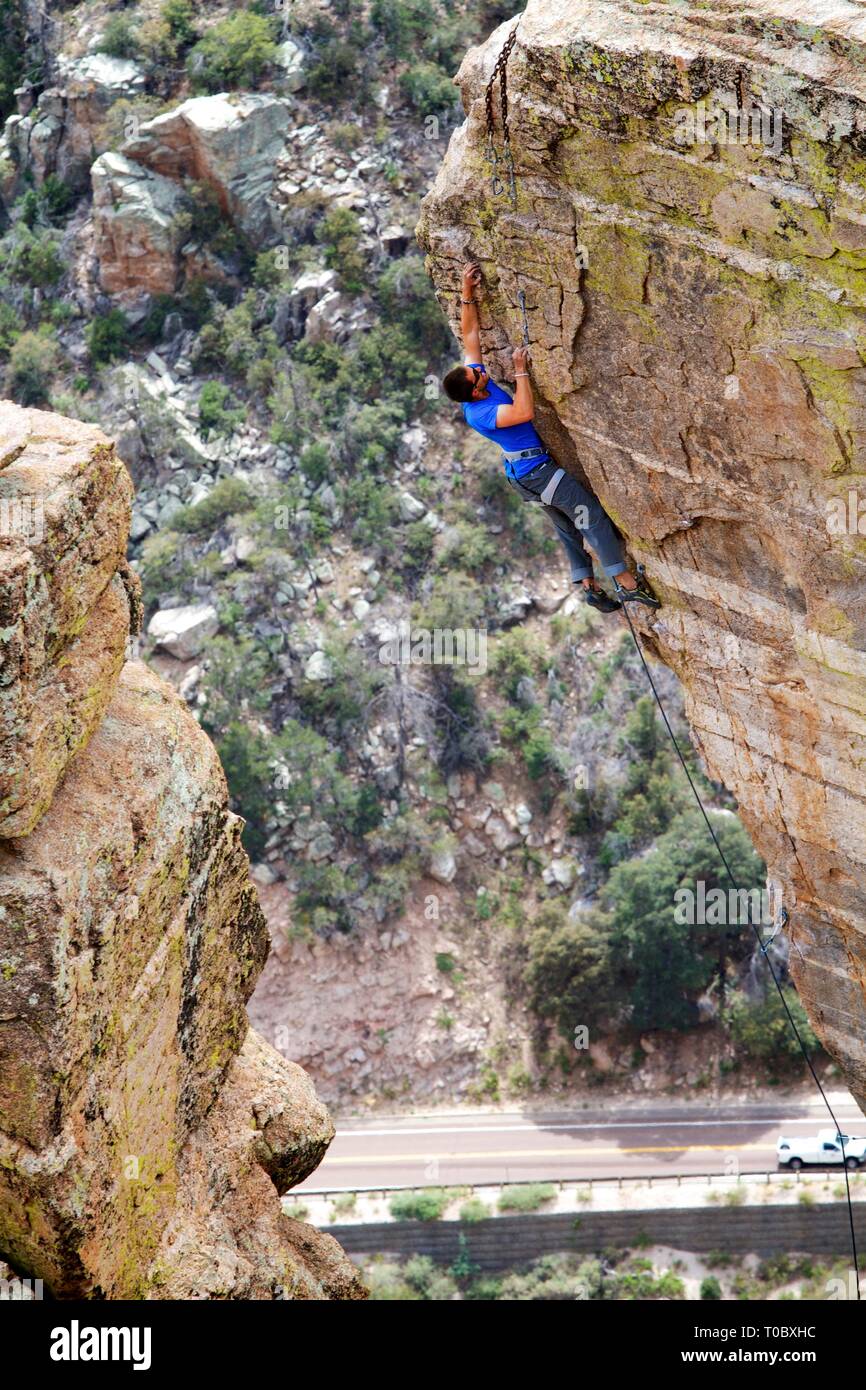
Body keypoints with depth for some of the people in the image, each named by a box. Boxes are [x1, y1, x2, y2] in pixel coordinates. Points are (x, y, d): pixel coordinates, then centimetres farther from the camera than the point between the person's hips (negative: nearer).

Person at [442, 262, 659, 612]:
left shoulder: (472, 380, -1)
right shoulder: (479, 414, -27)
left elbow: (469, 333, 3)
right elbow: (525, 412, -38)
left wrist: (467, 292, -4)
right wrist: (520, 370, -30)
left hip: (523, 474, 10)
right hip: (536, 469, -10)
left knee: (568, 526, 16)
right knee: (593, 515, -9)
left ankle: (590, 587, 20)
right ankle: (627, 583, -11)